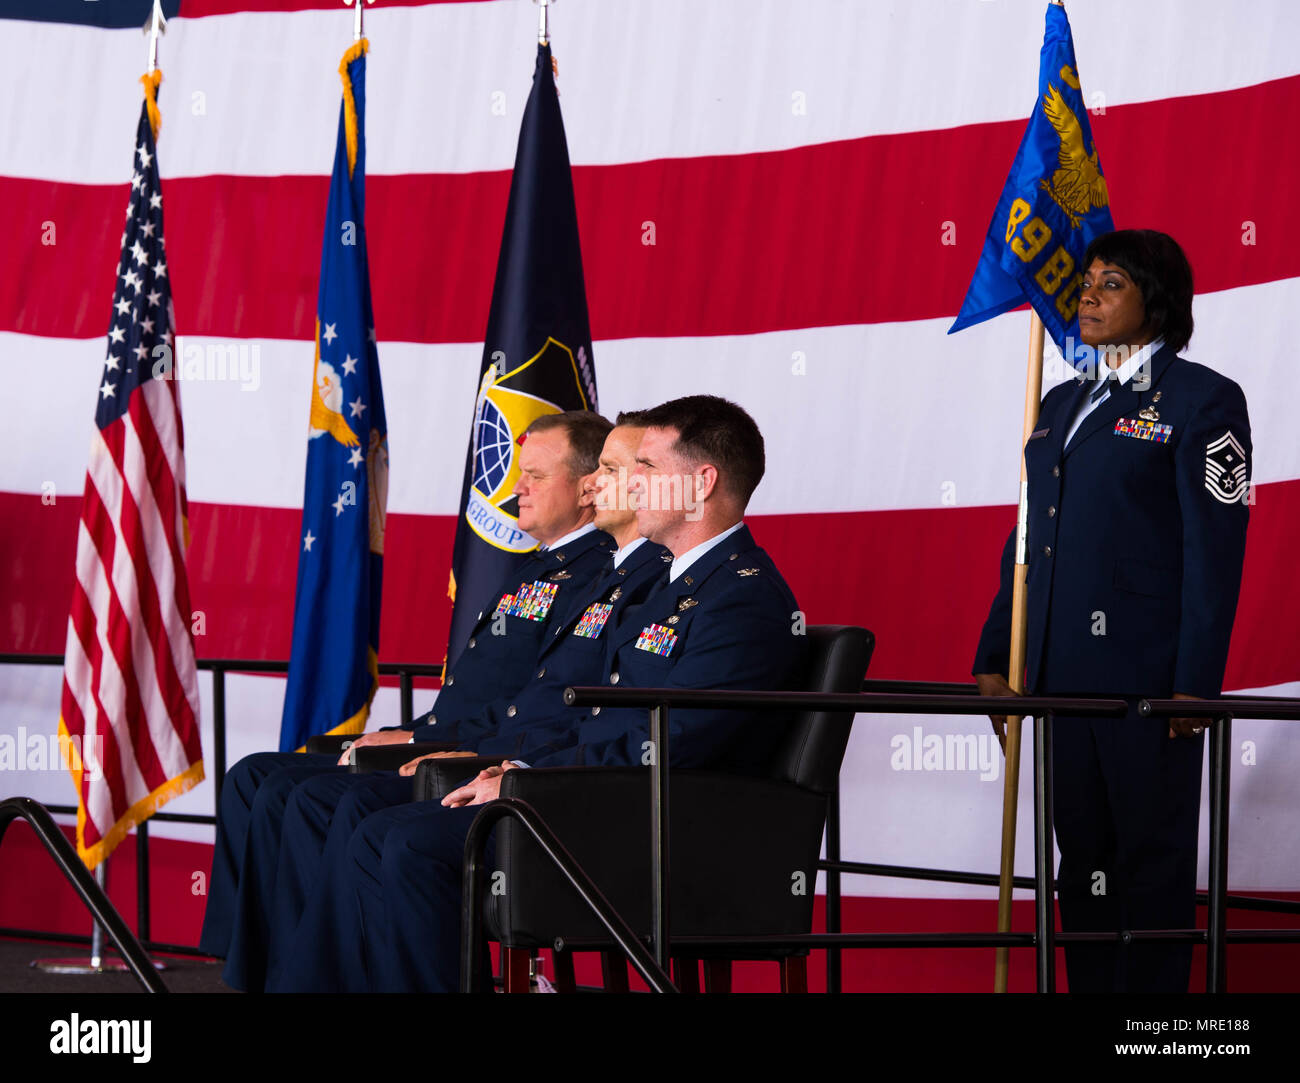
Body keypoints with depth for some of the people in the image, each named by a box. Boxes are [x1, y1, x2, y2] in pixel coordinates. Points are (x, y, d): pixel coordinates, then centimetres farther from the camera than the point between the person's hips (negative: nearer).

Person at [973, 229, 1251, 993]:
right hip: (1061, 672, 7)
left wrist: (1195, 684, -15)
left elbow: (1215, 550, -10)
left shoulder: (1201, 400, -5)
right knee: (1083, 859, 11)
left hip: (1145, 673, -7)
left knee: (1152, 857, 0)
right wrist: (996, 659, 13)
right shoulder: (1064, 404, 17)